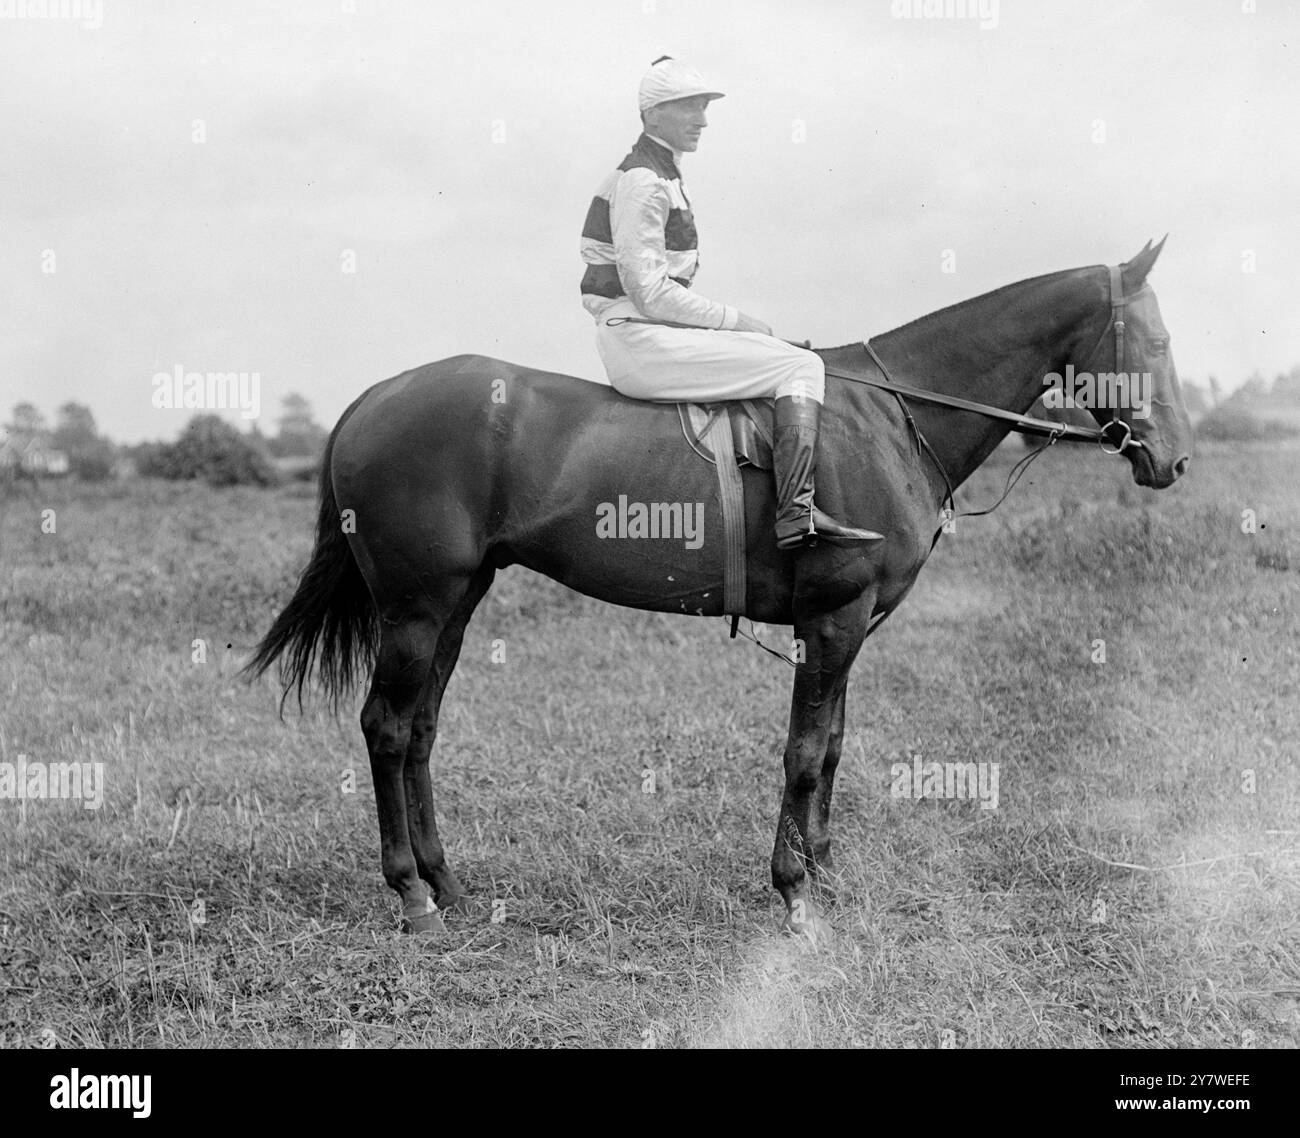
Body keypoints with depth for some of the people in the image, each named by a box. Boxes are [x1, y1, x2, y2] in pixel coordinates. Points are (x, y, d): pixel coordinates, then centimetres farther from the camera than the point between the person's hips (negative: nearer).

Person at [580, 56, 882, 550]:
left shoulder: (661, 176, 18)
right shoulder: (642, 182, -14)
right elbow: (649, 292, -19)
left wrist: (736, 323, 11)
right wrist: (736, 321, -12)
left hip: (646, 337, 11)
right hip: (640, 341, -11)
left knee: (796, 357, 17)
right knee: (801, 366, -13)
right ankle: (796, 512, -24)